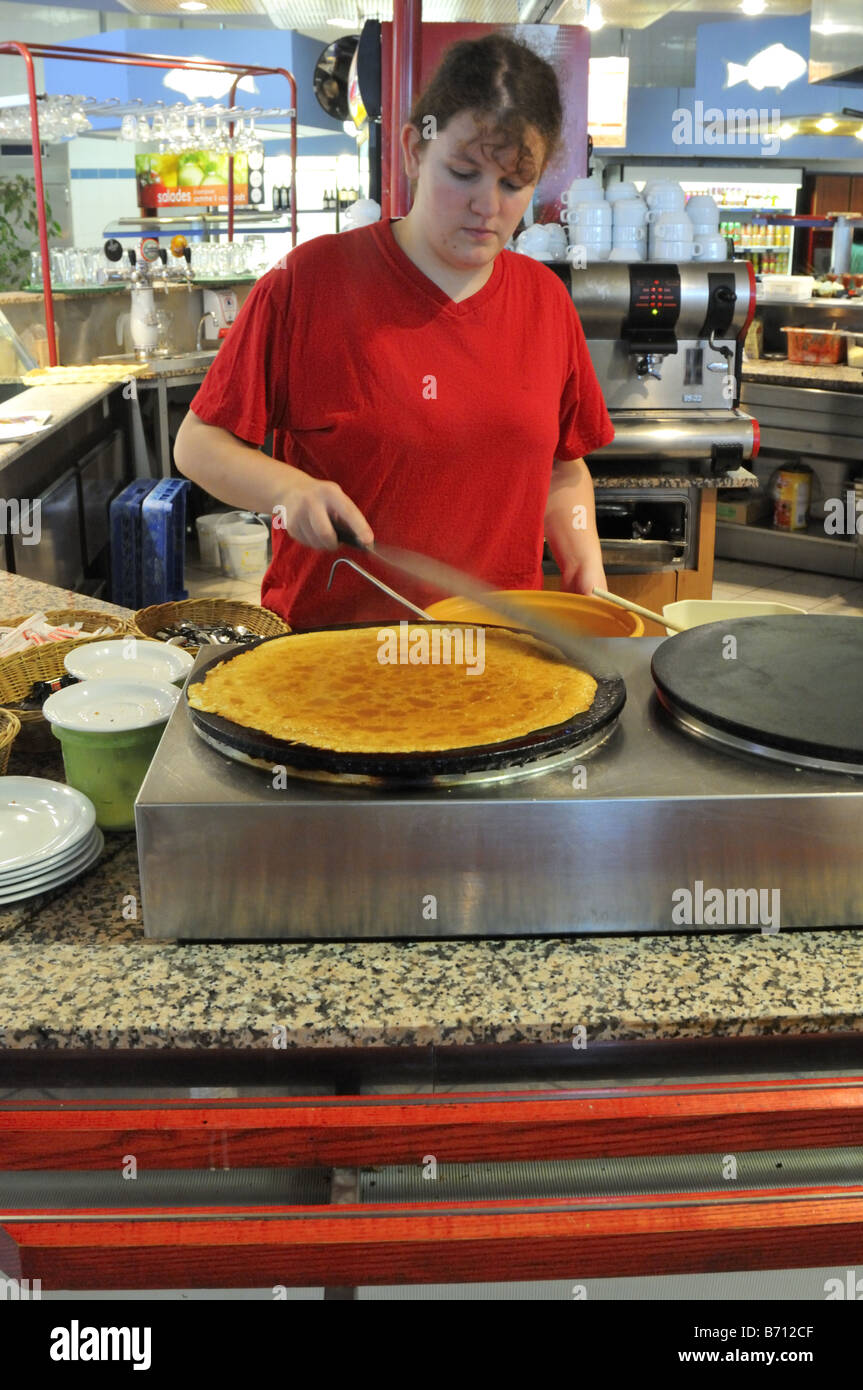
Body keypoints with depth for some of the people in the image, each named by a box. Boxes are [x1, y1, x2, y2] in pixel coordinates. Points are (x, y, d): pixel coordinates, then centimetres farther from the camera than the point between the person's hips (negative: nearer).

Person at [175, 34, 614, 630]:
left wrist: (590, 584, 4)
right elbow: (198, 445, 1)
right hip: (326, 642, -3)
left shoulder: (546, 298, 9)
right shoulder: (310, 281, -3)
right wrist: (288, 489, -18)